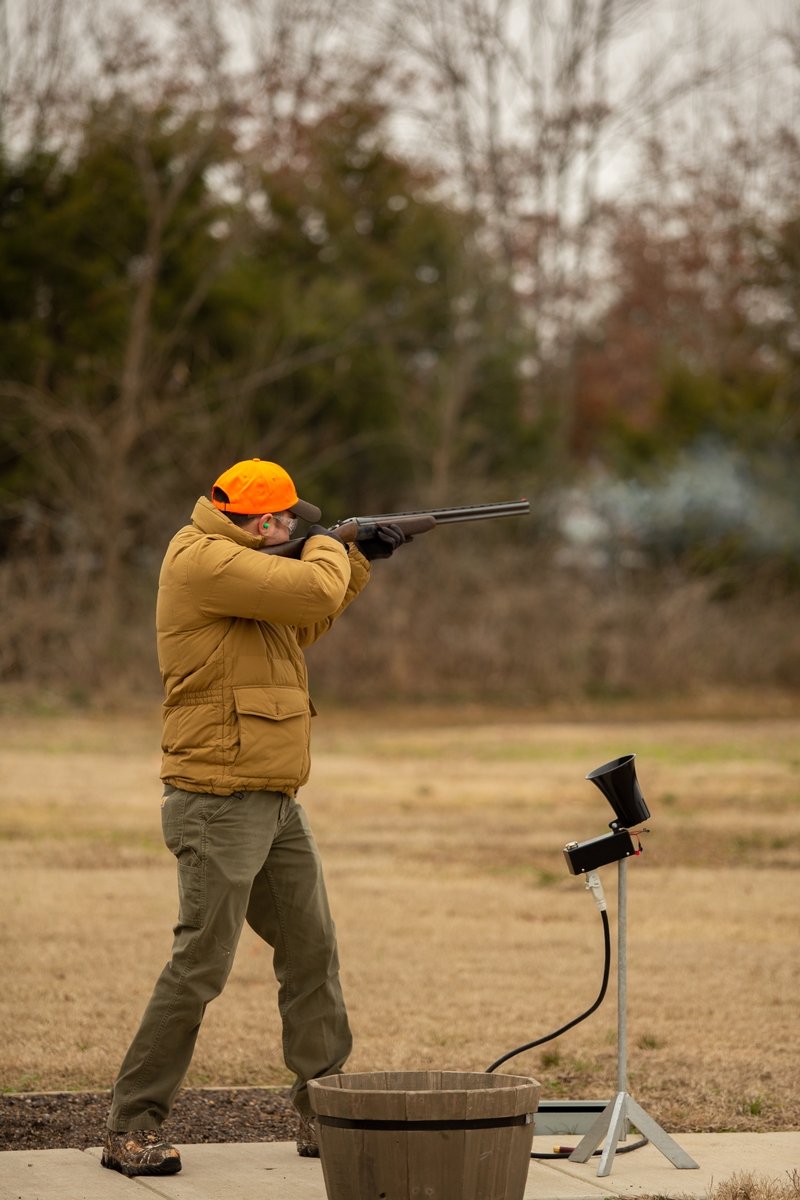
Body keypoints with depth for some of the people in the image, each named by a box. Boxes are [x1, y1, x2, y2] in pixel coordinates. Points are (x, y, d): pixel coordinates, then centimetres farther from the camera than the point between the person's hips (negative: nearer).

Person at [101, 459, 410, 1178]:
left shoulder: (233, 561, 17)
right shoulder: (203, 559, -15)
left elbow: (304, 627, 31)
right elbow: (313, 589, -23)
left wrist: (363, 559, 25)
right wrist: (327, 547, -2)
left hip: (276, 806, 10)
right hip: (222, 802, -10)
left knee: (313, 954, 11)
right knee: (201, 967, -8)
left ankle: (324, 1116, 19)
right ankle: (132, 1130, -1)